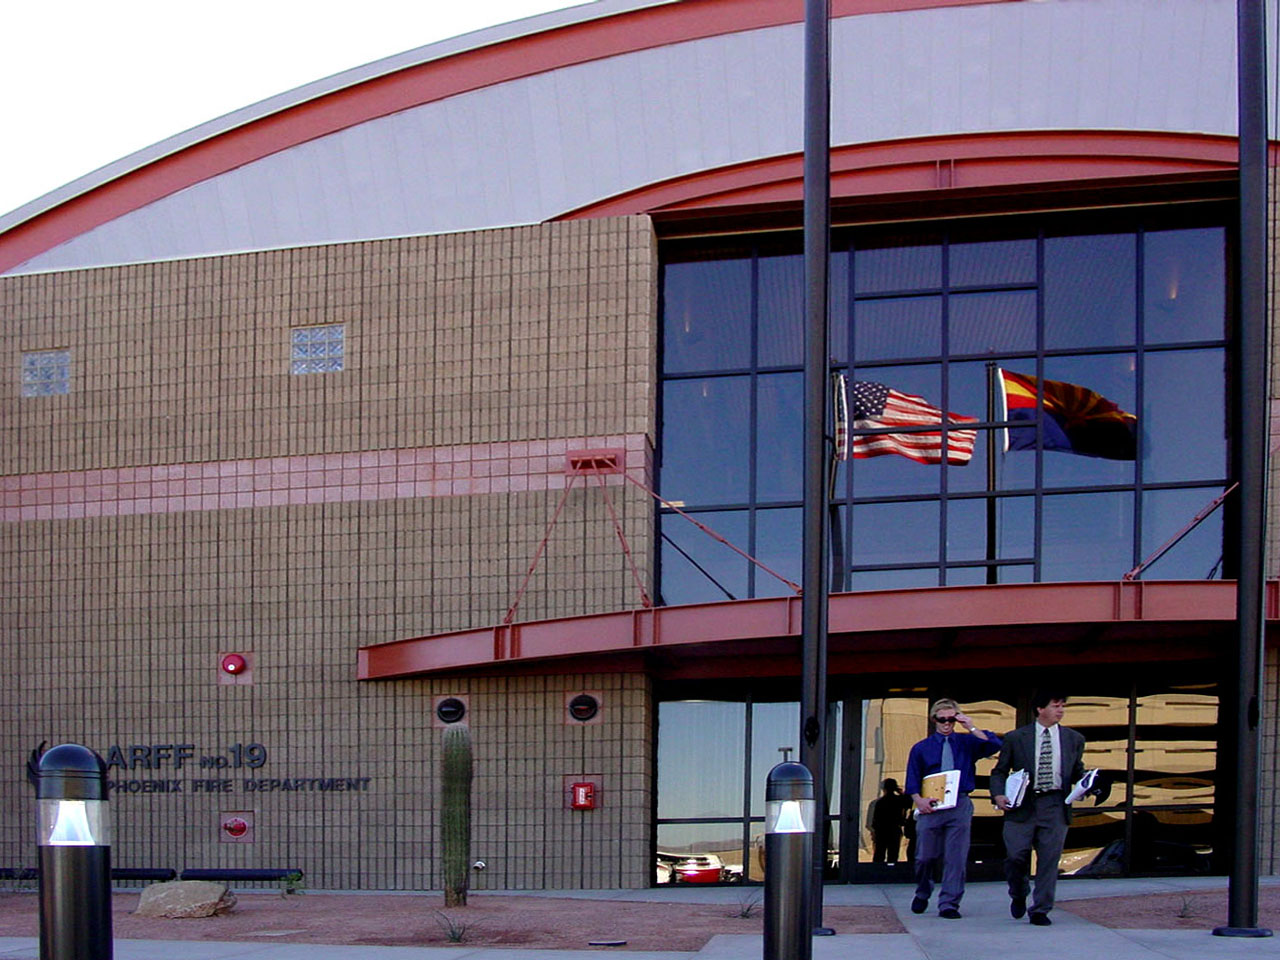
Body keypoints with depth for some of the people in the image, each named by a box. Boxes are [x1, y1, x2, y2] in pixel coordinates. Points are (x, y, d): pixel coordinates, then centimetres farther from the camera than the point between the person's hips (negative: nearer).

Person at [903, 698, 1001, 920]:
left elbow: (993, 745, -2)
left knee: (956, 857, -4)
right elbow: (912, 780, 7)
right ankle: (922, 894, 30)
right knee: (926, 856, 4)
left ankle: (949, 904, 1)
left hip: (960, 807, 0)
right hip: (930, 806, 0)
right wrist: (918, 800, -10)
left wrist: (971, 728, -6)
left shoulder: (966, 743, 11)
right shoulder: (921, 748, 10)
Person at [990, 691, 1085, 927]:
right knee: (1016, 856, -6)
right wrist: (998, 795, -8)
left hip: (1055, 805, 1)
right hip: (1022, 805, -1)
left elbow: (1078, 772, 20)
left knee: (1049, 859, -1)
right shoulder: (1016, 738, 6)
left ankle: (1040, 910, 11)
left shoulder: (1074, 739, 12)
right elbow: (999, 771, 10)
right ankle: (1019, 896, 23)